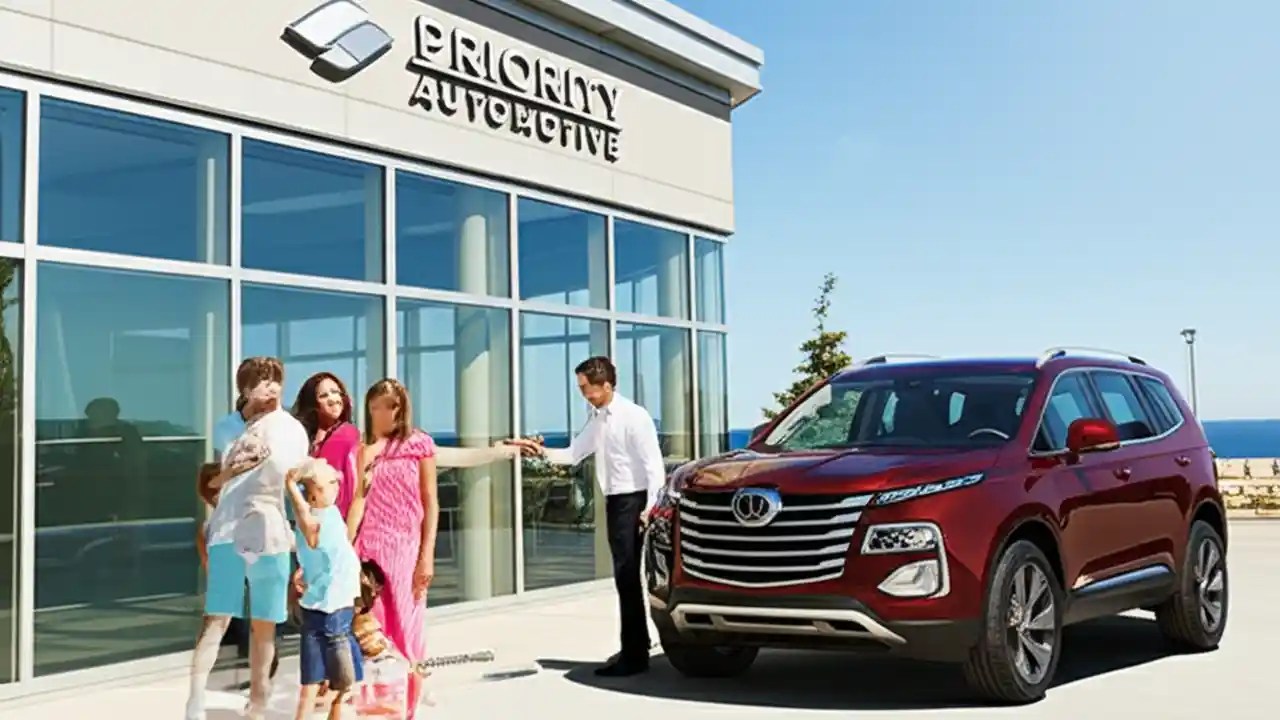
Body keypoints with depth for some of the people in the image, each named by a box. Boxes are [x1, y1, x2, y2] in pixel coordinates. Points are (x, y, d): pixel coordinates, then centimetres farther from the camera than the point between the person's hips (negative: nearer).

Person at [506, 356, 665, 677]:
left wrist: (650, 509, -20)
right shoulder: (596, 419, 13)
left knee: (627, 577, -6)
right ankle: (635, 648, 27)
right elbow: (574, 453, 14)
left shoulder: (633, 417, -13)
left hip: (632, 500, -9)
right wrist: (542, 452, 0)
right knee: (625, 577, 16)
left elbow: (653, 464, -16)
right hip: (614, 501, 9)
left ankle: (633, 656, 1)